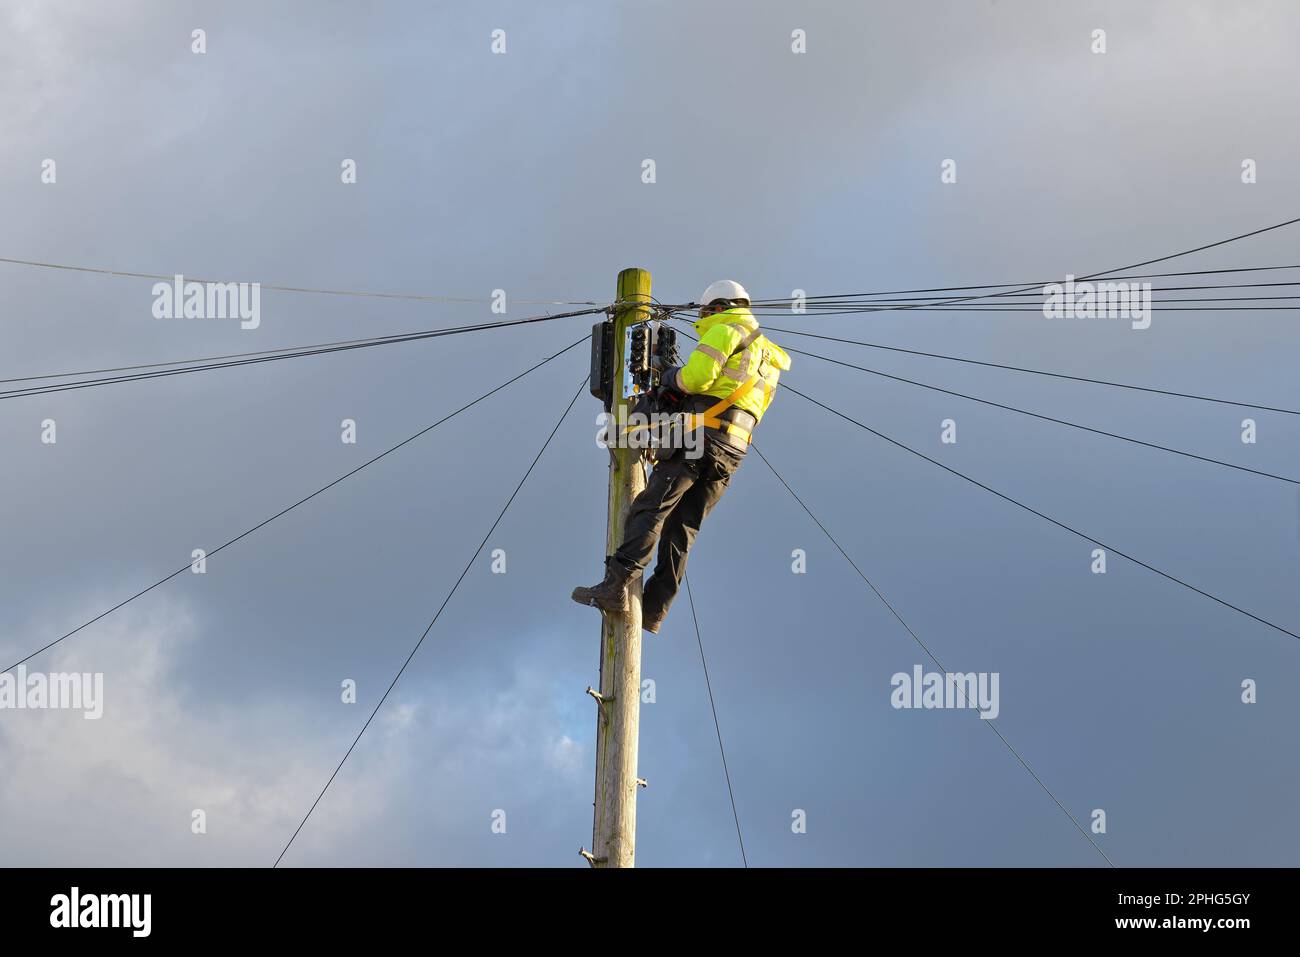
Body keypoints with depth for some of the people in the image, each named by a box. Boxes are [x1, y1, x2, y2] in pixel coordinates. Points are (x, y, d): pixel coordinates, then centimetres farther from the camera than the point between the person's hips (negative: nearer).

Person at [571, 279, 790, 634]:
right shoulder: (768, 356, 30)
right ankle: (653, 610, -3)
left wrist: (670, 375, 8)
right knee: (682, 527, 5)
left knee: (650, 509, -14)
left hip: (701, 436, -8)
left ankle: (615, 586, -26)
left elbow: (696, 377, -12)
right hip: (732, 453, 8)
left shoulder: (727, 331, 2)